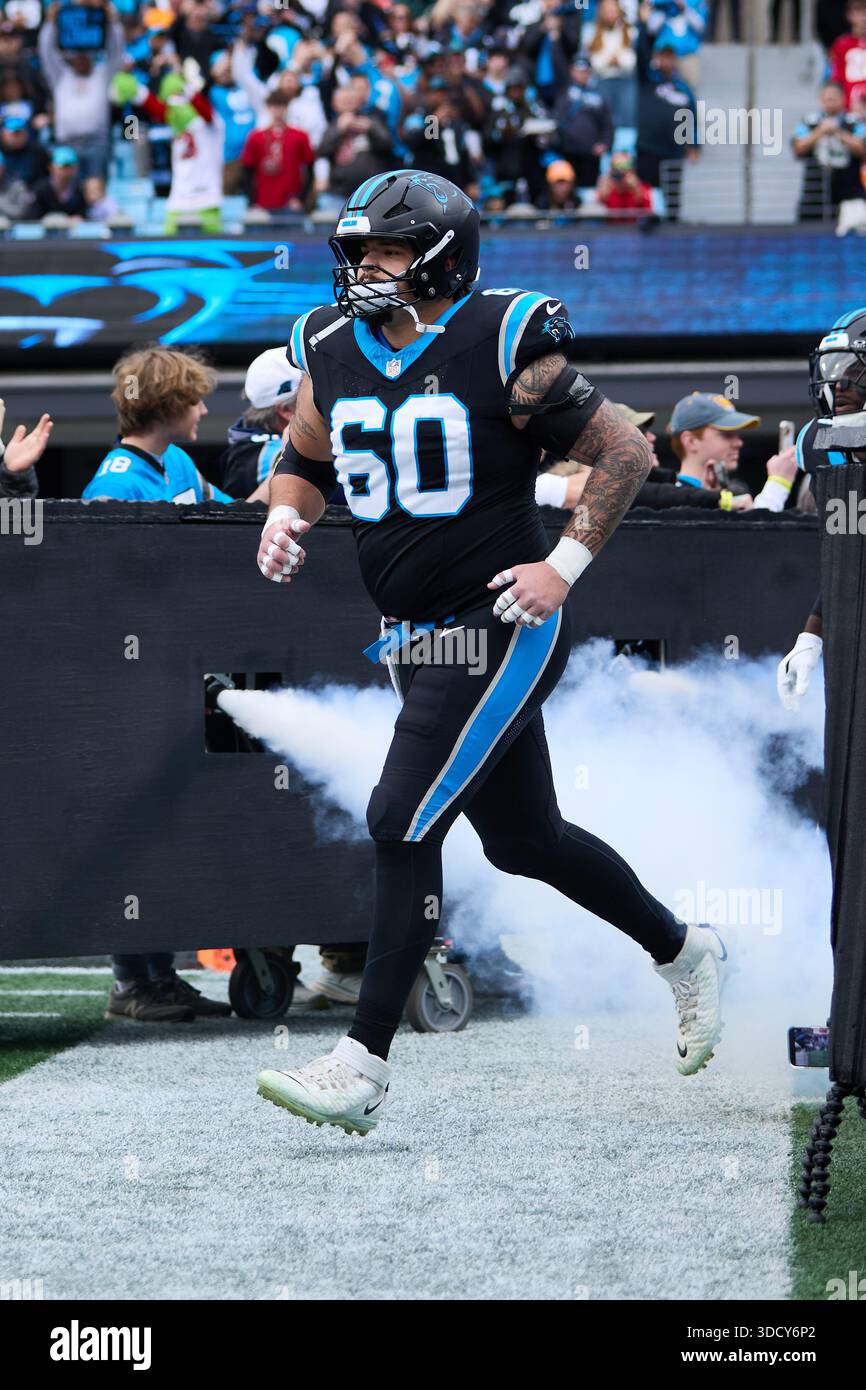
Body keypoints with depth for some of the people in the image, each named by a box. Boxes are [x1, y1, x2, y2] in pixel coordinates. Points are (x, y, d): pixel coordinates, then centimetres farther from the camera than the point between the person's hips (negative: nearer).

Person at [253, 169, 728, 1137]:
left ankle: (363, 1065, -13)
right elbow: (304, 461, 21)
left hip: (499, 630, -7)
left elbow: (624, 451, -7)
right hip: (419, 639, 7)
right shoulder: (333, 356, 5)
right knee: (523, 840, 16)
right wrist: (284, 516, -1)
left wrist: (564, 565, -13)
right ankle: (682, 953, 39)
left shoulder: (502, 349, -13)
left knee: (403, 824, -15)